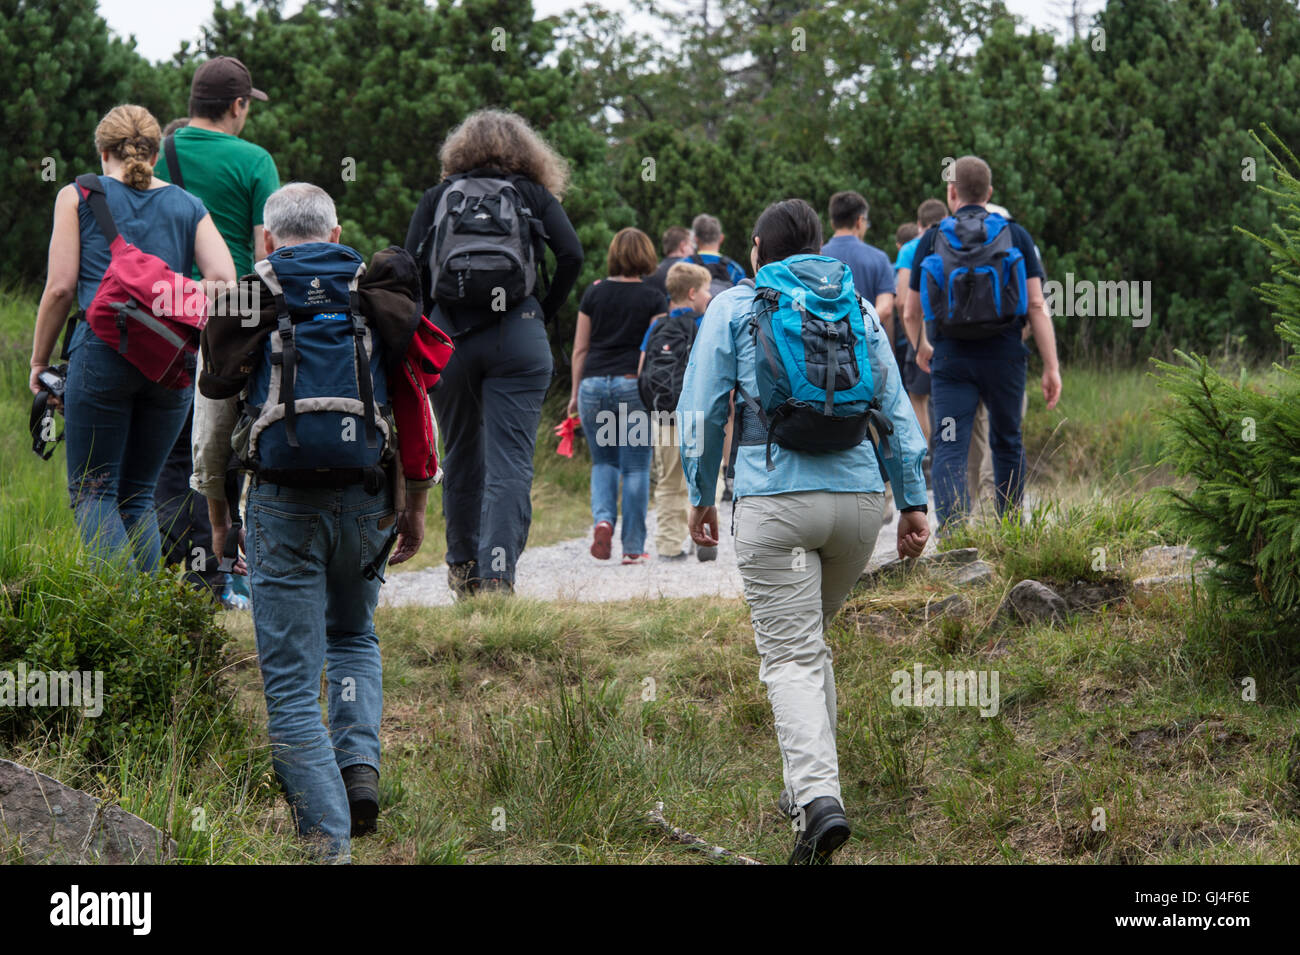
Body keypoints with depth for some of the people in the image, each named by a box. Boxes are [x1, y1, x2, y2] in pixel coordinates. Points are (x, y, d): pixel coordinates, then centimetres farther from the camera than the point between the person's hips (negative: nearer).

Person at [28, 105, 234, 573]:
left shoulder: (77, 197, 9)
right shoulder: (190, 207, 16)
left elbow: (60, 287, 1)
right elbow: (224, 280, 2)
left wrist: (39, 363, 9)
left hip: (103, 353, -3)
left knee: (92, 491, 2)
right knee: (138, 494, 15)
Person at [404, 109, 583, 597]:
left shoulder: (437, 197, 12)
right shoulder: (534, 195, 10)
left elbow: (412, 269, 0)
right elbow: (571, 254, -4)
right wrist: (545, 311, 7)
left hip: (447, 337, 2)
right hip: (518, 335, -2)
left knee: (461, 454, 17)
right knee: (510, 461, -6)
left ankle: (462, 567, 26)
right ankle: (498, 571, -20)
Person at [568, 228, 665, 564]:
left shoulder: (594, 293, 7)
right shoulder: (652, 298, 0)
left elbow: (580, 349, 9)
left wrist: (575, 392, 17)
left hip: (594, 385, 2)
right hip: (634, 385, -2)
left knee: (603, 461, 16)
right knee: (635, 467, 4)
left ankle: (602, 519, -9)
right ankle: (633, 546, 4)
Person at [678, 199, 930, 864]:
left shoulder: (733, 307, 7)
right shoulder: (857, 308, 15)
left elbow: (701, 412, 4)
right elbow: (896, 410, 12)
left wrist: (701, 497, 15)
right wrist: (913, 501, 14)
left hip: (775, 502, -4)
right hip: (860, 495, 4)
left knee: (790, 656, -5)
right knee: (811, 637, 23)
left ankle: (819, 798, -24)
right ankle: (810, 782, 22)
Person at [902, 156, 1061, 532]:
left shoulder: (931, 240, 5)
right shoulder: (1015, 236, 3)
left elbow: (911, 313, 11)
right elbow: (1036, 305, -4)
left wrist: (921, 348, 32)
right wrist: (1051, 367, -2)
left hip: (950, 358, -1)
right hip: (1004, 356, 1)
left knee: (949, 450, -4)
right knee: (1007, 444, 18)